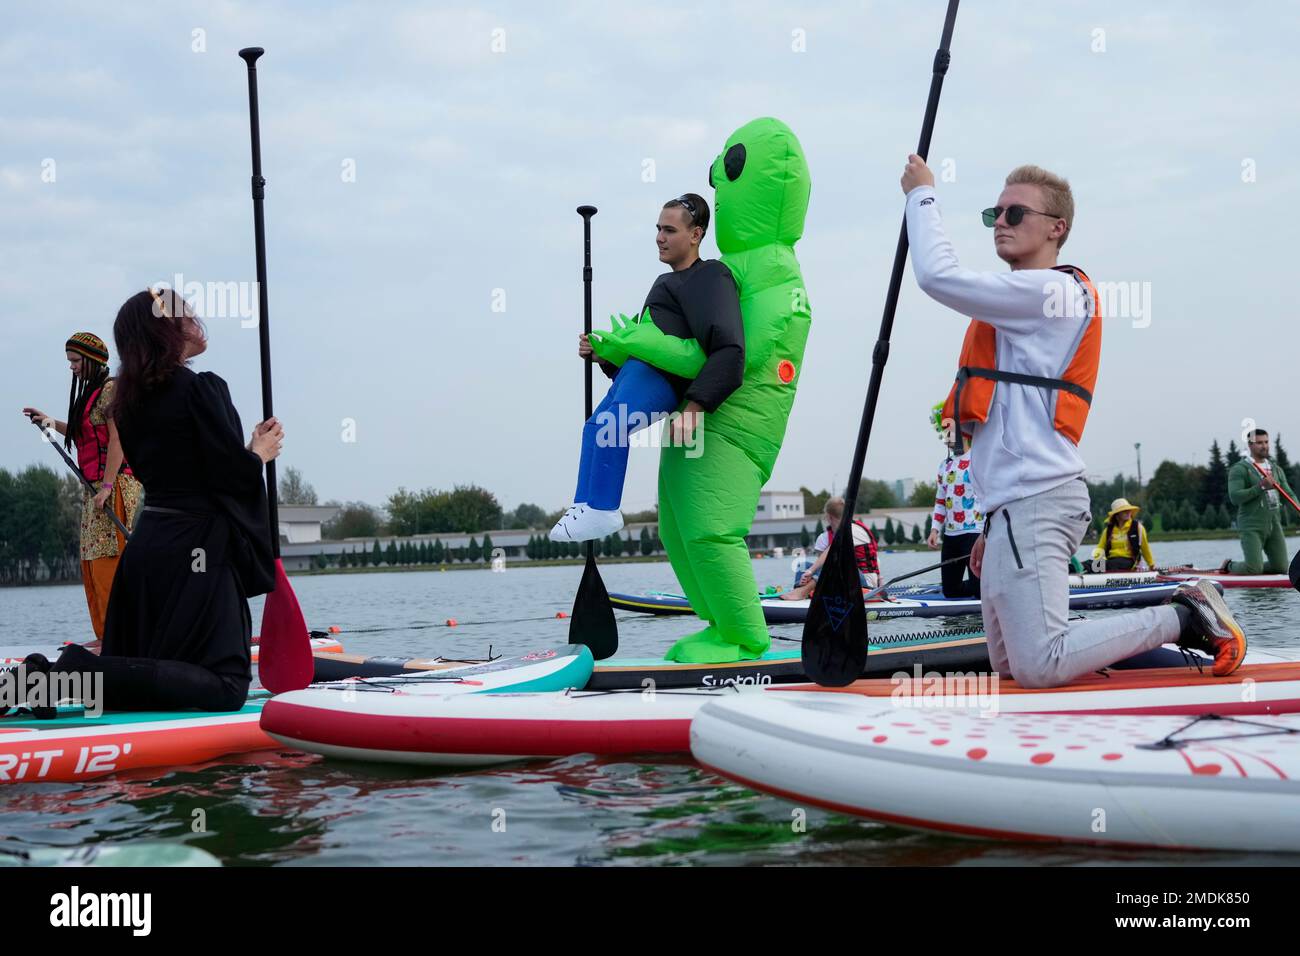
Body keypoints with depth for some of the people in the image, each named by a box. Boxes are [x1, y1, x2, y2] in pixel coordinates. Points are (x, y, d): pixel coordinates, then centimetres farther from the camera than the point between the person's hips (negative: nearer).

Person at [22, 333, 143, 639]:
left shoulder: (110, 390, -10)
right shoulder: (90, 391, 19)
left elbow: (117, 439, -17)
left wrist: (107, 486, -22)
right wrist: (51, 422, 26)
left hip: (114, 485, -10)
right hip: (94, 487, 10)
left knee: (108, 557, -12)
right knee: (93, 560, 7)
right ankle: (105, 635, 10)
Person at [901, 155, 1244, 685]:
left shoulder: (1047, 290, -6)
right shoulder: (1026, 309, 26)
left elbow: (937, 276, -16)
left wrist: (922, 195, 0)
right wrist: (993, 526, 24)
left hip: (1035, 503, -10)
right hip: (1018, 503, 10)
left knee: (1039, 668, -17)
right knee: (1009, 663, 13)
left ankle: (1188, 618, -4)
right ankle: (1183, 615, 14)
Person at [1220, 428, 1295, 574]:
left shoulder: (1277, 469, 16)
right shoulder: (1239, 469, -4)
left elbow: (1289, 495, 12)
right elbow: (1235, 497, -16)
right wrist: (1260, 487, -22)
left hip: (1274, 525, 6)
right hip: (1252, 528, -6)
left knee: (1281, 568, 0)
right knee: (1254, 569, -14)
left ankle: (1254, 566, 27)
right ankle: (1229, 565, 16)